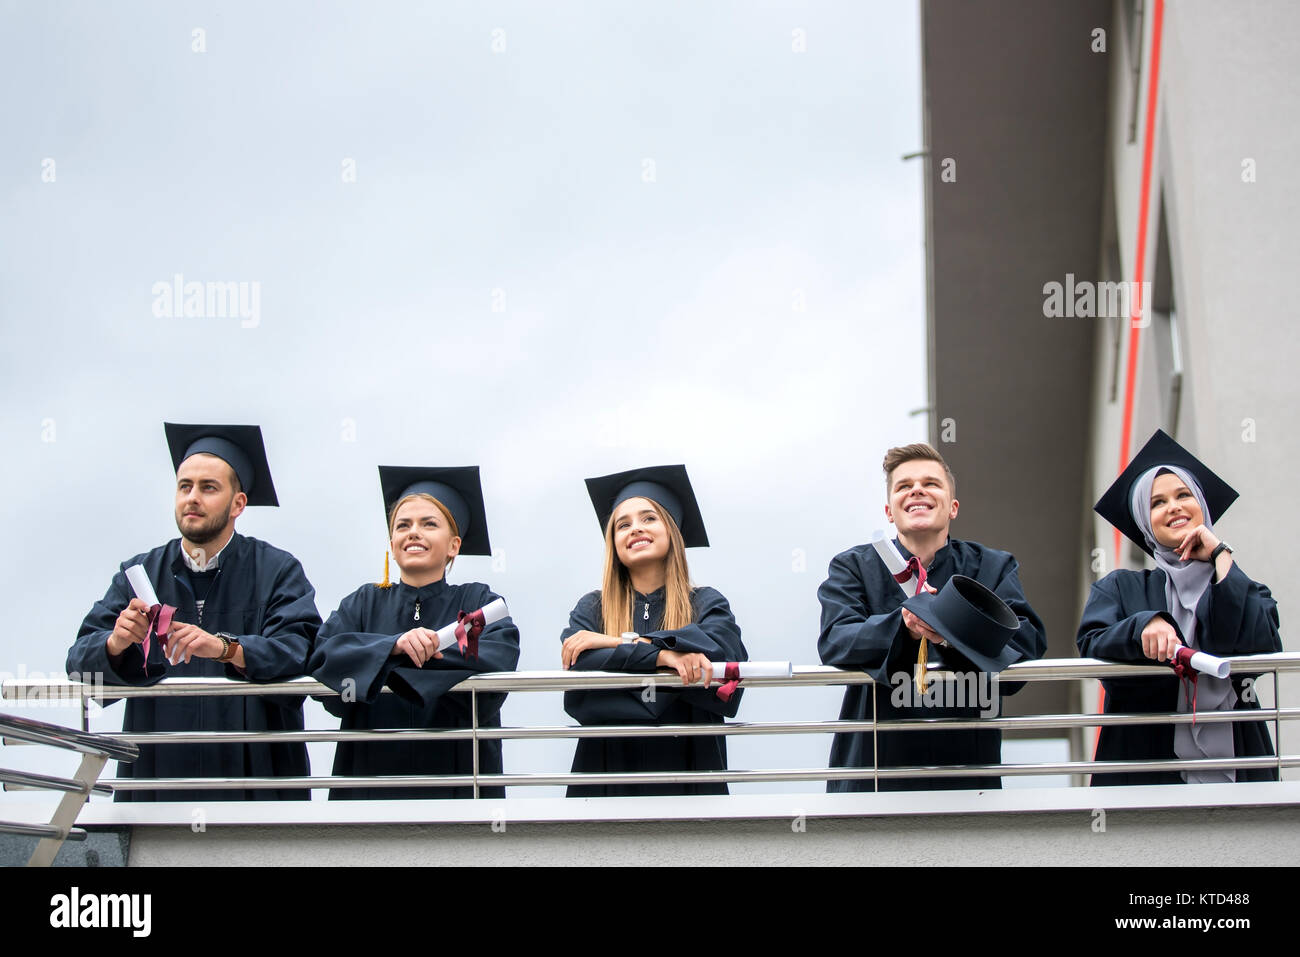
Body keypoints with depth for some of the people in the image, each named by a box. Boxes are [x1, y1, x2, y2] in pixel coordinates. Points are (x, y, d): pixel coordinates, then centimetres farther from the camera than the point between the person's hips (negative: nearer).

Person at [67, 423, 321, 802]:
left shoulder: (277, 572, 2)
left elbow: (303, 651, -14)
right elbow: (80, 661, 2)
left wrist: (225, 648, -29)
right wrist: (115, 643, -21)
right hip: (155, 777, 2)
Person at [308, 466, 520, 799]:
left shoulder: (476, 601, 5)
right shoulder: (363, 604, 10)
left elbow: (502, 656, -16)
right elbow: (322, 657, -9)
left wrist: (408, 656, -19)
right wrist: (393, 646, -26)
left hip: (456, 779, -1)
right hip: (372, 775, 1)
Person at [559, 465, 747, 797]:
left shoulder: (707, 604, 7)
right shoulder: (591, 608, 9)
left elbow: (720, 652, -14)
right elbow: (580, 667, -10)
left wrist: (619, 642, -14)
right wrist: (661, 656, -21)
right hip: (612, 772, 0)